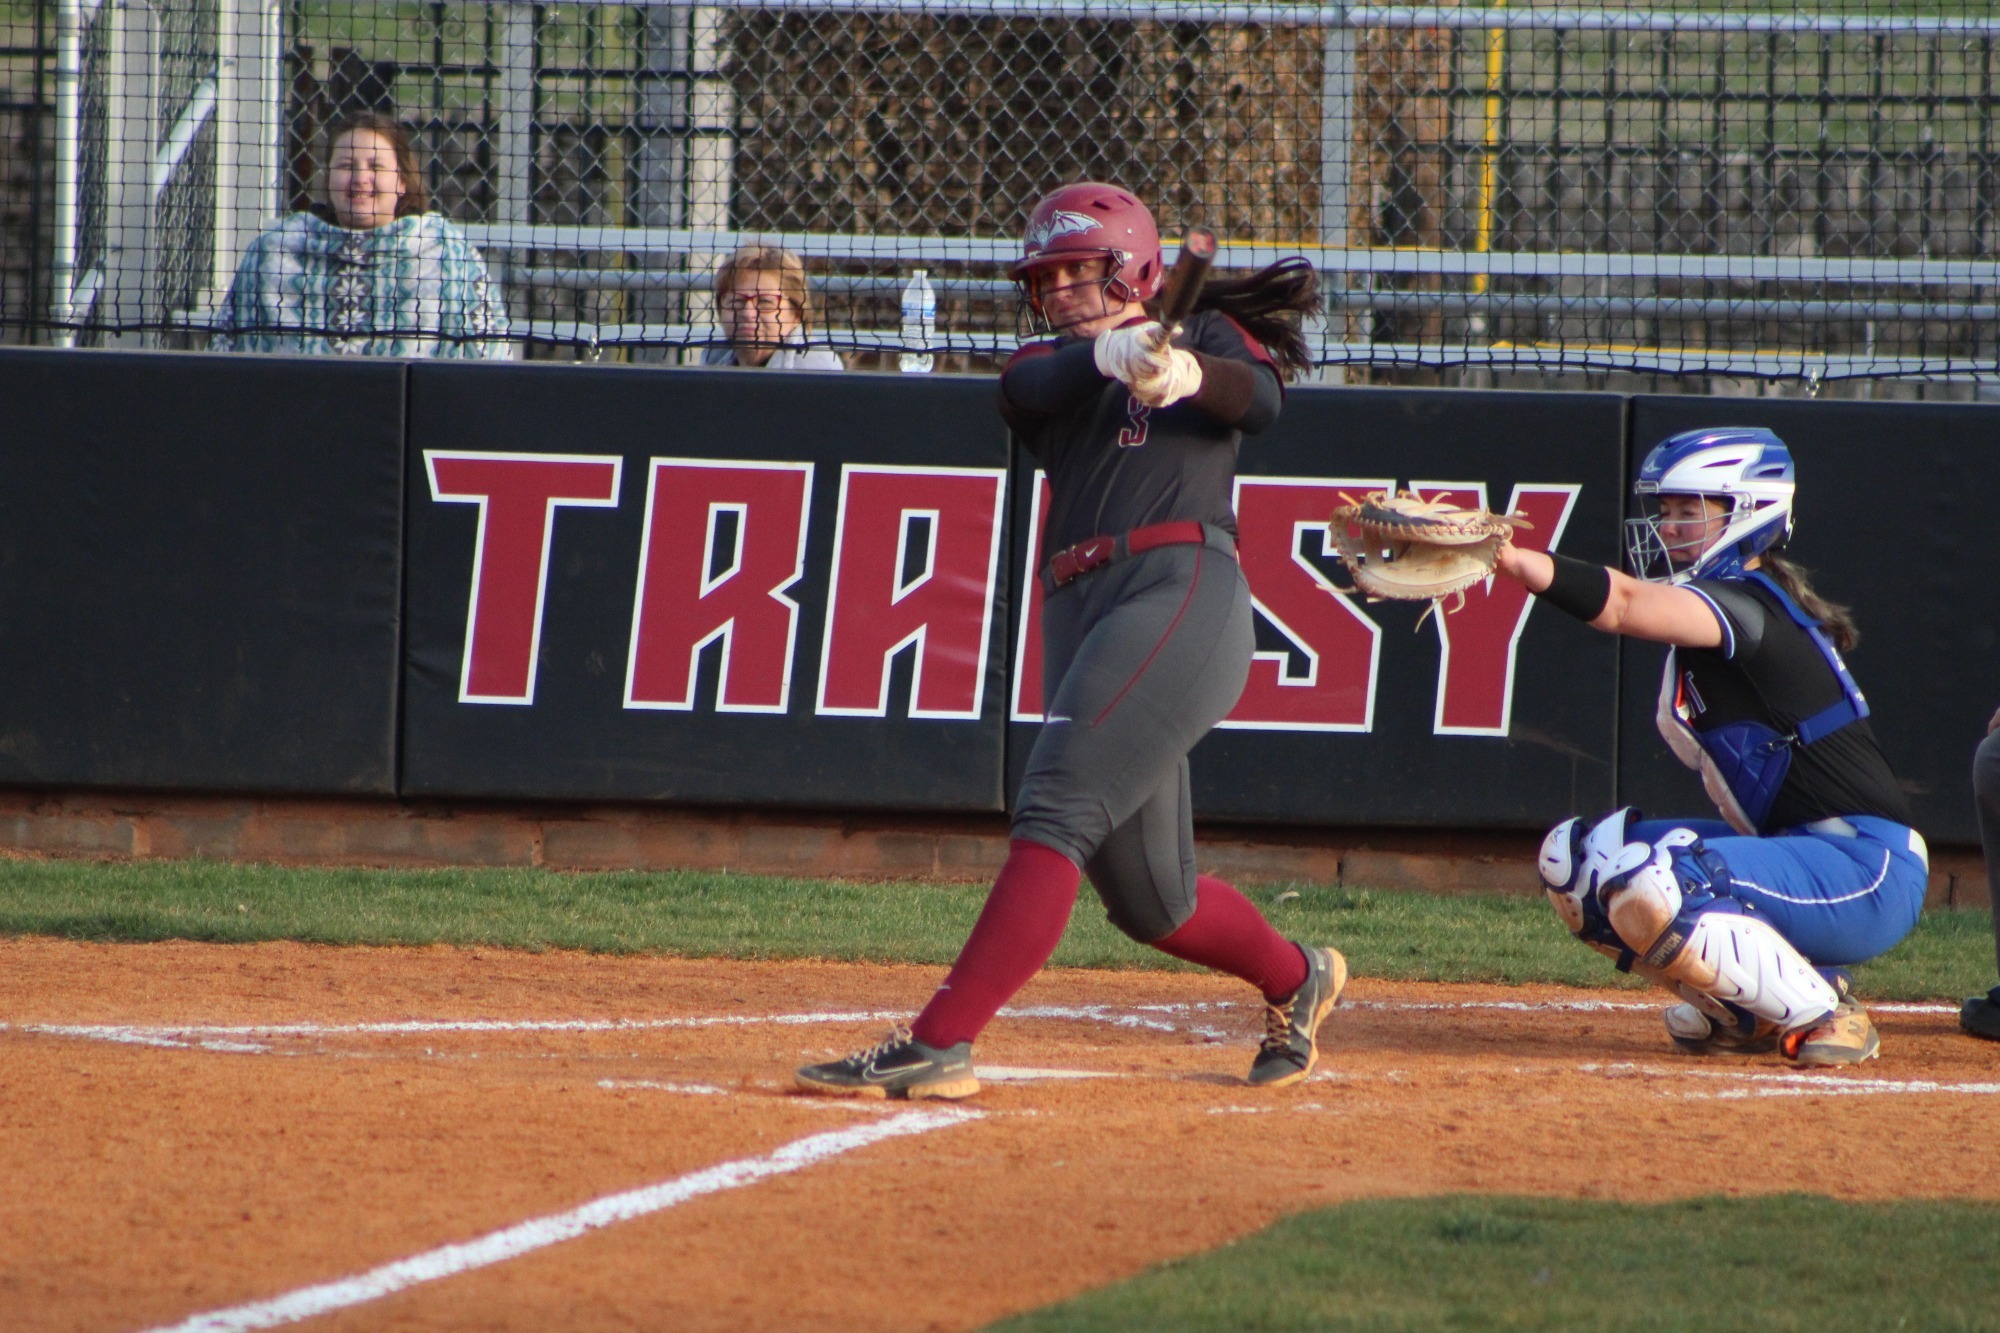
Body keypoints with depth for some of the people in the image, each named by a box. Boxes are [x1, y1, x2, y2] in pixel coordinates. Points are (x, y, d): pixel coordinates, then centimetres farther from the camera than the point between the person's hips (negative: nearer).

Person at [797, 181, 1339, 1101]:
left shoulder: (1205, 340, 12)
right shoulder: (1050, 373, 21)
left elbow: (1257, 401, -11)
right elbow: (1026, 386, -5)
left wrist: (1192, 372, -35)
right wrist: (1108, 353, -27)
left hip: (1182, 596, -6)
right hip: (1080, 612, 6)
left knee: (1056, 811, -20)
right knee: (1149, 903, 10)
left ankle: (937, 1046, -28)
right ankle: (1297, 979, 39)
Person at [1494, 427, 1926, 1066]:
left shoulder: (1746, 606, -18)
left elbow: (1623, 603, -34)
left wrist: (1501, 555, -45)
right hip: (1793, 849, 10)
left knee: (1647, 883, -31)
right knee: (1575, 857, 6)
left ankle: (1824, 1013, -13)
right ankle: (1752, 1009, 7)